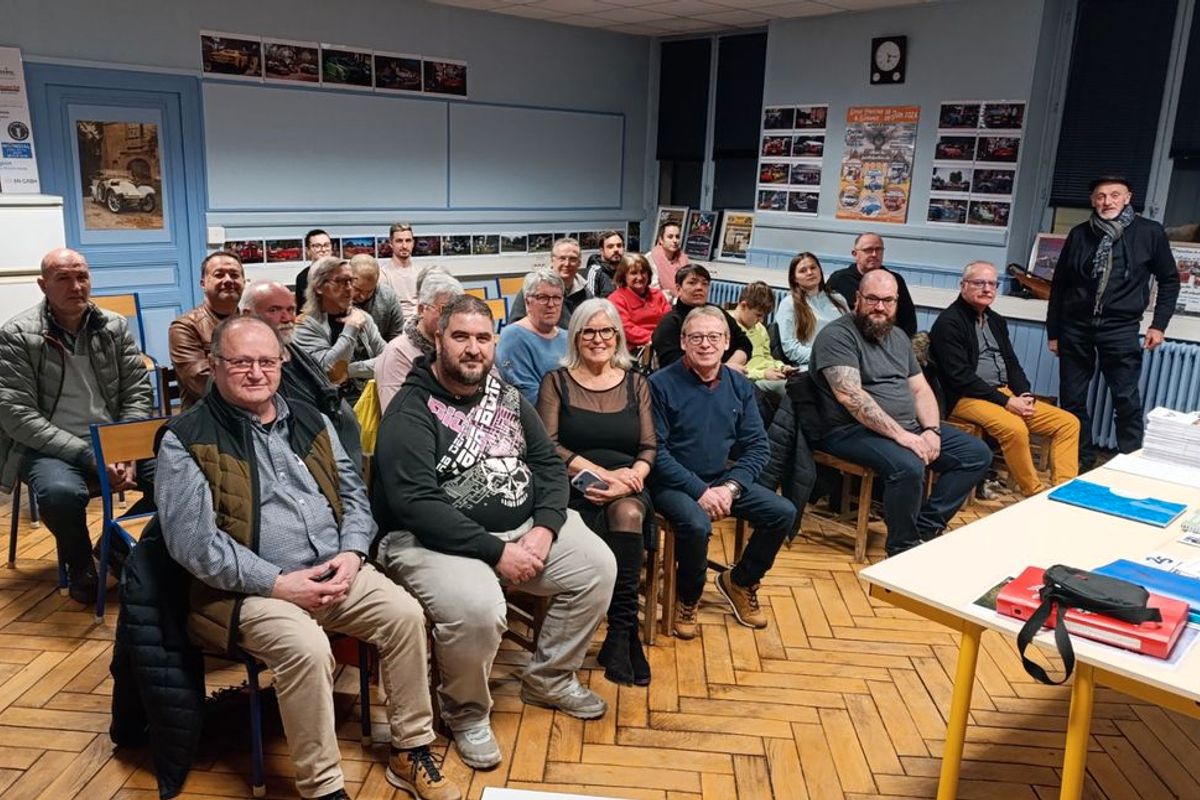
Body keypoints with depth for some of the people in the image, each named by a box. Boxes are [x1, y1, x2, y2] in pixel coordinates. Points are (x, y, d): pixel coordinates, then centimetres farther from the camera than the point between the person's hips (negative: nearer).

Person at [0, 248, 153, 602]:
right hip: (48, 448, -3)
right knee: (62, 493, -37)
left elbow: (137, 394, 5)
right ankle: (79, 565, -3)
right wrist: (88, 457, -20)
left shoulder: (116, 327, 5)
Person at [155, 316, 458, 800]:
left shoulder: (309, 421, 13)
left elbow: (353, 492, 14)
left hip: (335, 573, 5)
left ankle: (410, 752, 3)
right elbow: (193, 541, -13)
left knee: (406, 613, -15)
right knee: (307, 648, -32)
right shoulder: (186, 441, -5)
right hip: (249, 590, -5)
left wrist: (351, 552, -6)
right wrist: (278, 583, -18)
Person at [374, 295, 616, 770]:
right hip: (436, 540, -7)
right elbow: (415, 504, -23)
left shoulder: (507, 397, 9)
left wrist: (545, 527, -10)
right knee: (478, 608, -33)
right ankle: (466, 712, 1)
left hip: (522, 526, 7)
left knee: (597, 565, -6)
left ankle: (548, 678, 17)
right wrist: (496, 552, -25)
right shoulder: (410, 411, -13)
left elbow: (549, 464, 9)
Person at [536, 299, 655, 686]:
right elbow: (547, 444, -2)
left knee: (628, 513, -34)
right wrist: (601, 472, -13)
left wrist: (629, 476, -14)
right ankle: (626, 631, -17)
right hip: (573, 487, -2)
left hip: (626, 489, 2)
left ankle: (620, 631, -22)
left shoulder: (636, 383, 15)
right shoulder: (557, 381, 8)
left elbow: (648, 448, 9)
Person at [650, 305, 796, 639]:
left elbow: (758, 446, 4)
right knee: (696, 524, -34)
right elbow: (655, 450, -15)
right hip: (674, 483, -5)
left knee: (784, 512, -8)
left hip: (724, 479, 6)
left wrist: (731, 487, -13)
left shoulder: (739, 386, 5)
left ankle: (741, 581, 18)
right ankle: (687, 598, -2)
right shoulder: (661, 384, -12)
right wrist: (700, 490, -21)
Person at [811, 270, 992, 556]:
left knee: (978, 454, 1)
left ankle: (925, 529, 0)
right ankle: (902, 550, -12)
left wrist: (931, 430, -5)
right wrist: (901, 435, -26)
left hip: (909, 428, 9)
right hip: (854, 431, -9)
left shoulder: (898, 337, 16)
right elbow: (850, 396, -23)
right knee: (908, 466, -35)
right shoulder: (837, 335, -11)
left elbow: (921, 389, 15)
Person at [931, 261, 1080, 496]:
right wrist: (1005, 401, -18)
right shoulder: (948, 322, -9)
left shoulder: (996, 321, 18)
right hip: (968, 398, -9)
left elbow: (1012, 364, 19)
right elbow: (960, 376, -16)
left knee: (1069, 422, -2)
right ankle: (1035, 495, -18)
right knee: (1015, 428, -34)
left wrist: (1025, 396, -2)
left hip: (1007, 394, 9)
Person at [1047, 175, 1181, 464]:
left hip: (1120, 328, -2)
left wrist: (1159, 324, 3)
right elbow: (1058, 284, 10)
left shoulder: (1150, 233, 1)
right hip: (1075, 327, 2)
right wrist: (1053, 331, 10)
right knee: (1071, 399, 6)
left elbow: (1169, 280, 11)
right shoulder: (1079, 234, 6)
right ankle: (1081, 461, 20)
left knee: (1126, 399, -1)